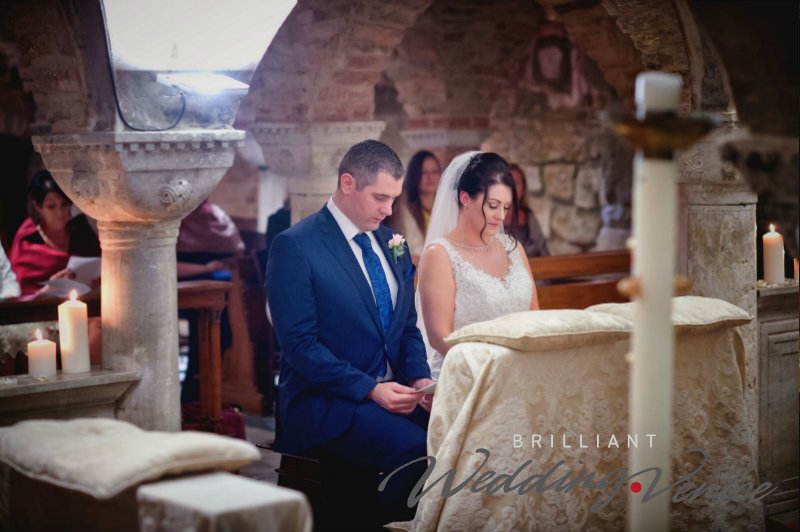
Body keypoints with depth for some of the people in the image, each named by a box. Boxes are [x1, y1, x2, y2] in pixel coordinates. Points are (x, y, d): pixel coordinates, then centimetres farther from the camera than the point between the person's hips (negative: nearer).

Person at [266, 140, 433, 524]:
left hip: (392, 391, 7)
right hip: (326, 400, -6)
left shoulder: (391, 244, 15)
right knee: (412, 448, -32)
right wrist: (370, 389, -20)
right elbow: (299, 344, -13)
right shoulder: (294, 246, -7)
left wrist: (419, 378, -2)